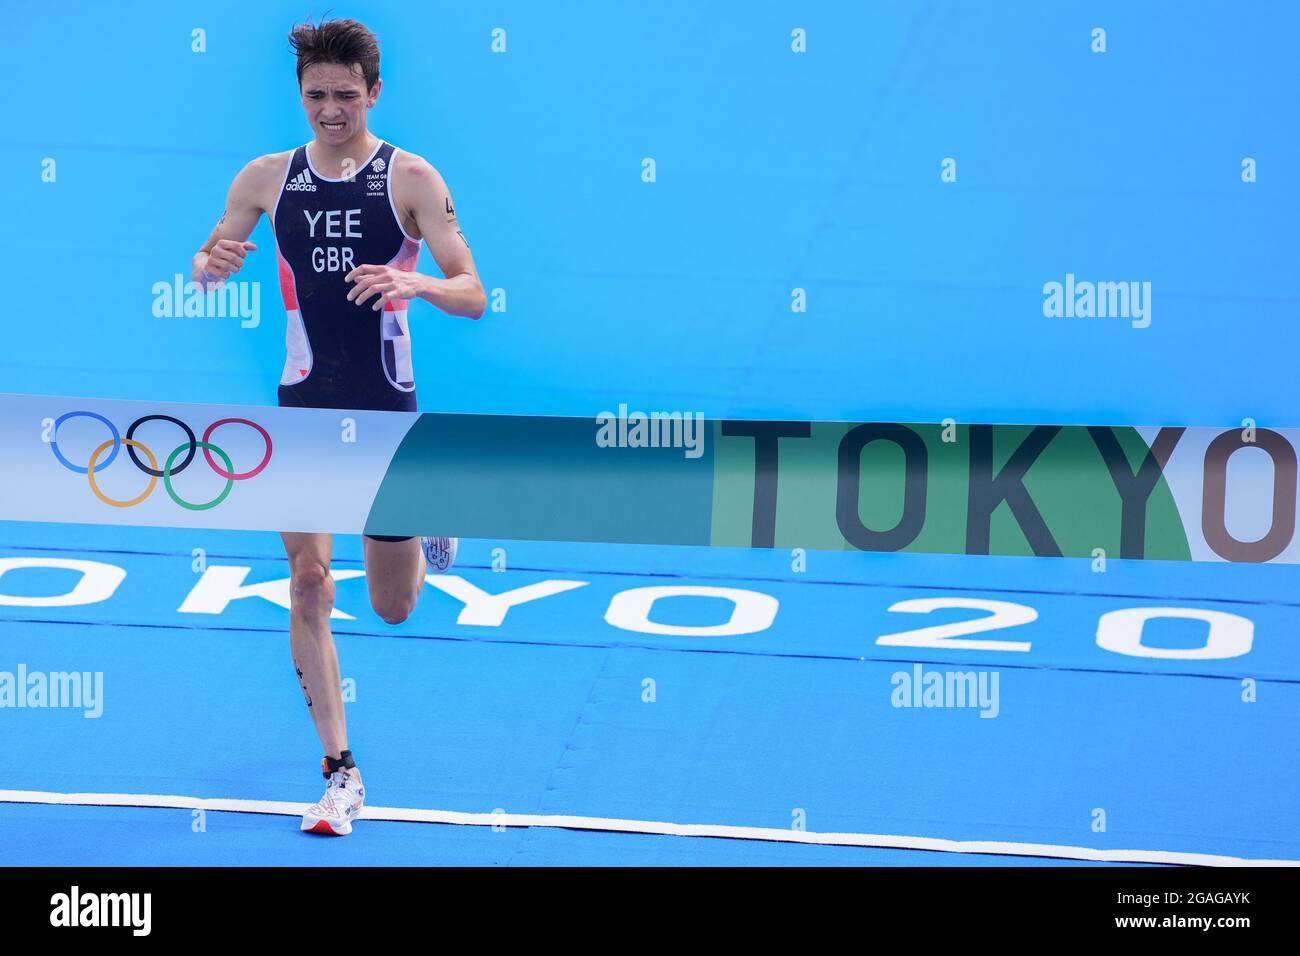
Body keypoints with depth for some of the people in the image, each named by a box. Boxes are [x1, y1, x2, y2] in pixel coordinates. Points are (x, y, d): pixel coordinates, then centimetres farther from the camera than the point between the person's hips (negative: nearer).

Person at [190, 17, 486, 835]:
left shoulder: (411, 179, -7)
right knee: (309, 585, -10)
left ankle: (427, 525, 44)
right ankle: (341, 773, -4)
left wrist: (417, 282, -32)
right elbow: (209, 261, 13)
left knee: (394, 609, 8)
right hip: (304, 406, 2)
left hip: (386, 408, -1)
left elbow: (473, 297, -10)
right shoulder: (267, 179, 2)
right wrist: (212, 265, -12)